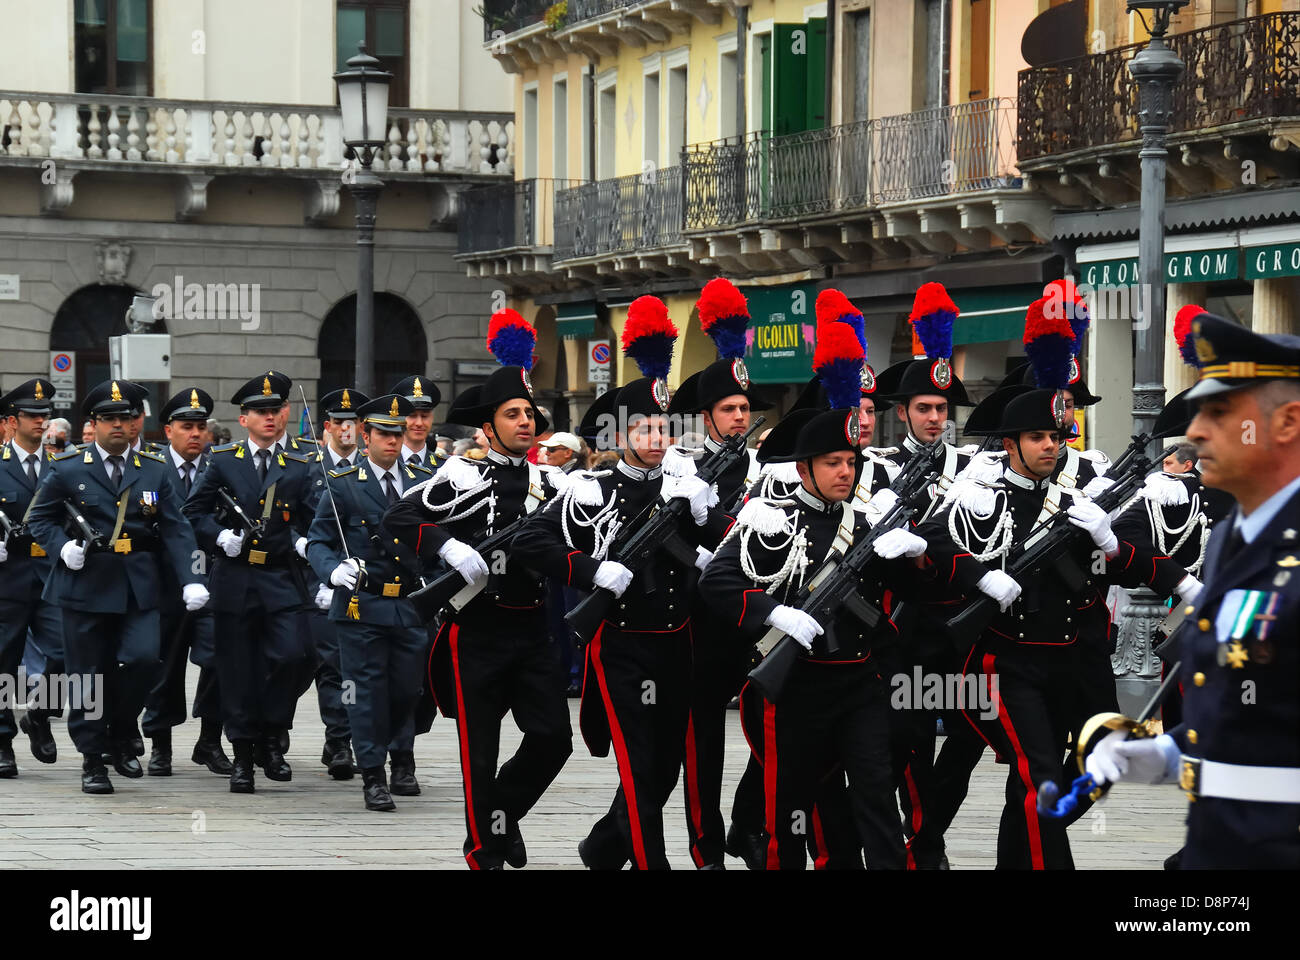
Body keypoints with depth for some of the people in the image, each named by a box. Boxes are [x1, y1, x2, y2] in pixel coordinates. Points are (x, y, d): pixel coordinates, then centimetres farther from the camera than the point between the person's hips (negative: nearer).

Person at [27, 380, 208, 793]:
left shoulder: (155, 471, 9)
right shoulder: (66, 470, 3)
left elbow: (176, 530, 4)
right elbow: (41, 519, 9)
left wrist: (191, 580, -8)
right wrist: (62, 546, -11)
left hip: (138, 588, 2)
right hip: (86, 586, -1)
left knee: (142, 659, -13)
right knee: (89, 675, 1)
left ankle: (118, 736, 11)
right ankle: (92, 759, 13)